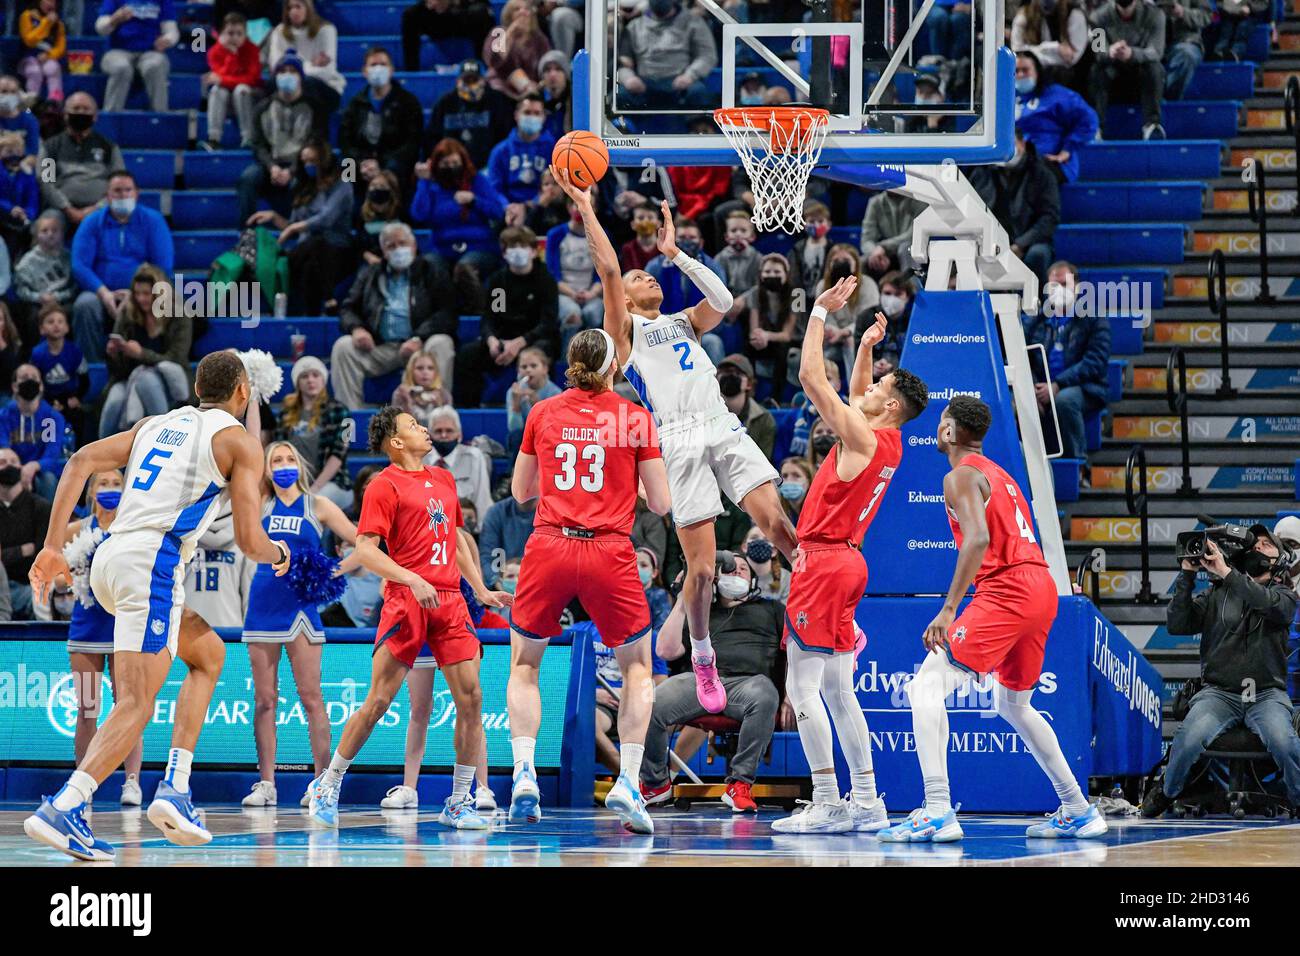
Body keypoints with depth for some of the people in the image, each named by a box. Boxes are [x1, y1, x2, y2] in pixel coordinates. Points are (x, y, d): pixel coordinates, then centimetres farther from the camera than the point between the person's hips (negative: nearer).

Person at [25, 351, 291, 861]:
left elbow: (81, 461, 12)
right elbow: (248, 538, -2)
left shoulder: (156, 424, 24)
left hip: (109, 558, 8)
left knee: (209, 654, 25)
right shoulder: (240, 441, 5)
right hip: (154, 563, -8)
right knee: (136, 705, -13)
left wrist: (52, 546, 10)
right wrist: (277, 555, 21)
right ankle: (61, 809, -31)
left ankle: (175, 787, 13)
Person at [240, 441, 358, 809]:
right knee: (264, 699, 2)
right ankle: (266, 783, 4)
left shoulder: (317, 506, 4)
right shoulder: (261, 503, 11)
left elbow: (363, 544, 1)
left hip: (301, 605, -3)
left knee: (310, 696, -6)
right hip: (263, 605, 3)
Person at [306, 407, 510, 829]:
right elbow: (365, 550, -12)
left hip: (449, 597, 6)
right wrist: (413, 580, -22)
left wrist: (481, 590, 24)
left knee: (470, 696, -3)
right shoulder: (385, 485, -4)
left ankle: (458, 803, 4)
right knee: (379, 699, -7)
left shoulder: (443, 479, 18)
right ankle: (327, 786, 8)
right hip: (406, 600, -6)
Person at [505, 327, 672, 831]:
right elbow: (660, 503, 2)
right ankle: (627, 781, 0)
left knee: (524, 663, 18)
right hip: (610, 553, -1)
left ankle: (524, 772, -2)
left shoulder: (543, 413, 6)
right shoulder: (636, 420, 0)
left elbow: (520, 491, 16)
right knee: (638, 666, 16)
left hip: (549, 547, 1)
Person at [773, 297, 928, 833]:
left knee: (802, 688, -9)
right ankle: (866, 803, 11)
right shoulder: (887, 441, 10)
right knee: (838, 691, 12)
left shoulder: (862, 438, -15)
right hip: (845, 562, 9)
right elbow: (855, 395, 31)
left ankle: (826, 804, -13)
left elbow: (811, 377, -15)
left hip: (824, 562, -9)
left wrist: (821, 311, -9)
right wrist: (867, 346, 23)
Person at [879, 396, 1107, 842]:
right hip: (1041, 589, 9)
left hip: (1006, 589, -9)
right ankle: (1079, 812, 27)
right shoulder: (1000, 475, 25)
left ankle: (938, 813, -27)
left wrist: (949, 609, -25)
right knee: (1013, 704, 26)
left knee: (927, 685, -13)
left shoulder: (961, 476, -4)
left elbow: (978, 539, -20)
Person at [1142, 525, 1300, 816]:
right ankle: (1167, 792, 2)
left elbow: (1272, 606, -15)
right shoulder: (1217, 594, 14)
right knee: (1190, 738, -27)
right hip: (1219, 692, 1)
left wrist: (1226, 572, -19)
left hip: (1267, 694, -1)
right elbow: (1177, 625, 4)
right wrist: (1187, 575, -5)